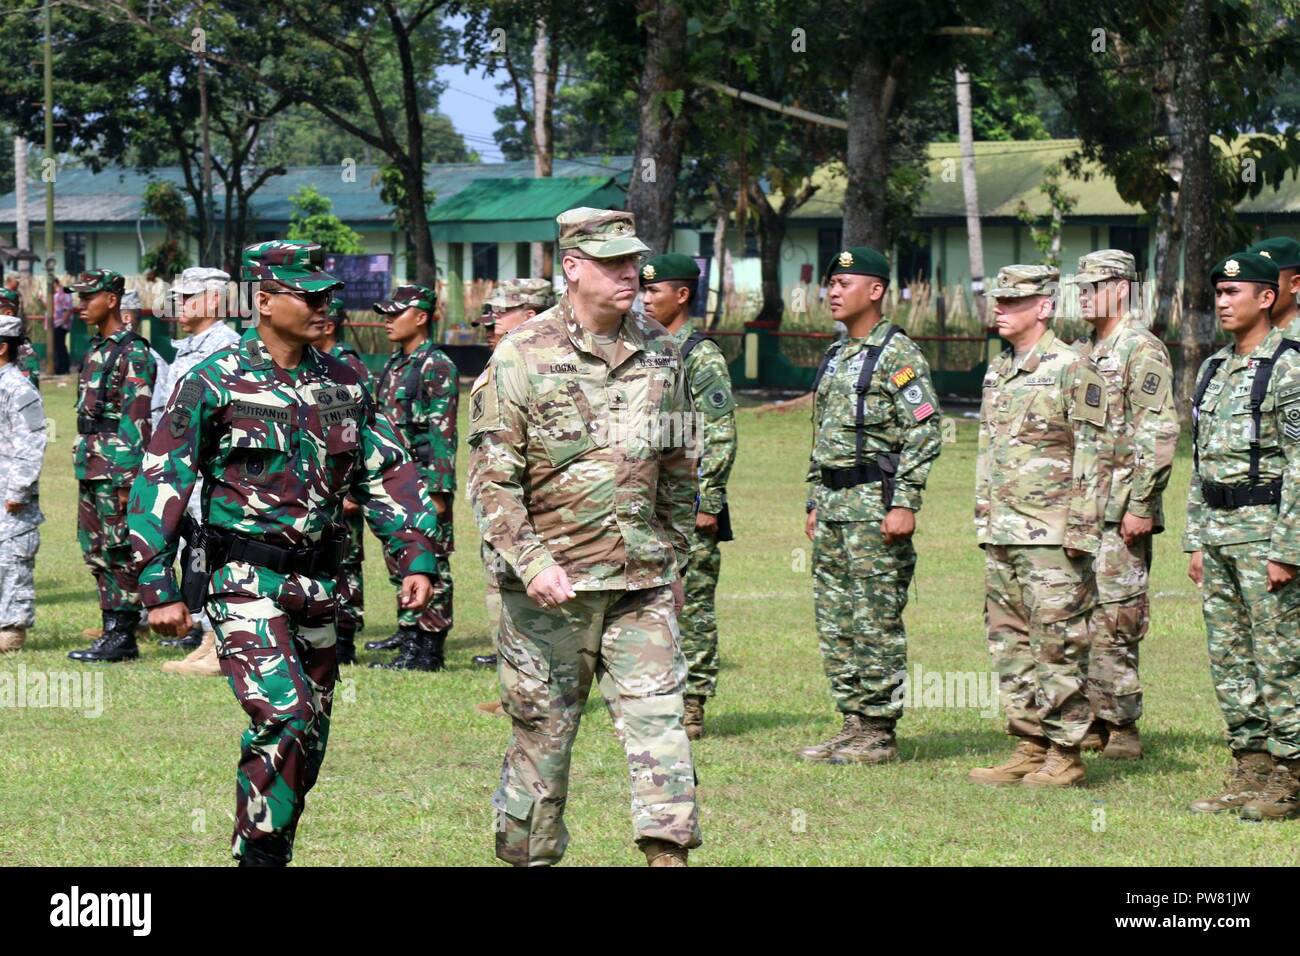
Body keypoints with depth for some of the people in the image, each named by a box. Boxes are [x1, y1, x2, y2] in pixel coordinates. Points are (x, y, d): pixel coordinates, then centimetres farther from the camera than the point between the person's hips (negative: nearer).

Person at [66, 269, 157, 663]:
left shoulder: (132, 353, -13)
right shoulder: (96, 349, 16)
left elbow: (136, 420, -17)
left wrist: (126, 479, -20)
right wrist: (83, 464, 19)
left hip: (117, 467, -10)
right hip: (91, 465, 10)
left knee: (119, 553, -6)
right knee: (96, 552, 11)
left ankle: (121, 638, -3)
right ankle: (112, 631, 17)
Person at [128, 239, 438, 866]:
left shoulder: (343, 384, 9)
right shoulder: (215, 382, -6)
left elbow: (387, 473, 13)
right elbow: (161, 484, -5)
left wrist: (415, 557, 1)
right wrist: (158, 588, -9)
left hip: (316, 580, 6)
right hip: (244, 579, -6)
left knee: (309, 734, 9)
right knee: (282, 716, -20)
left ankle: (272, 851, 23)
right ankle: (259, 855, -10)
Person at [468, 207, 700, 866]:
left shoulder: (660, 354, 8)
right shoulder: (522, 356, -6)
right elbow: (492, 478, -9)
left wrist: (675, 564, 19)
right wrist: (532, 563, -19)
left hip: (642, 577, 4)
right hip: (551, 581, -3)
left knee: (656, 716, -6)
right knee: (543, 729, 5)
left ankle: (668, 851, -8)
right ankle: (528, 855, 19)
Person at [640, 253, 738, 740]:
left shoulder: (702, 357, -9)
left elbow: (720, 436, -13)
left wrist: (708, 503, -17)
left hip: (688, 503, -8)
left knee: (692, 604, -3)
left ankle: (692, 706, 0)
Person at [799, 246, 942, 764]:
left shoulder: (898, 354, -9)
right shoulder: (835, 357, 19)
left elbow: (925, 433, -15)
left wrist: (905, 504, -21)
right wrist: (815, 502, 21)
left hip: (875, 503, -9)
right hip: (834, 505, 9)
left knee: (877, 621, -6)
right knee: (835, 620, 9)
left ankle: (879, 732, -2)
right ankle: (854, 723, 15)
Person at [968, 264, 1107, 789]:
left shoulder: (1070, 368, -8)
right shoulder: (997, 372, 16)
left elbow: (1092, 454, -10)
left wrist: (1082, 528, -15)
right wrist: (983, 519, 18)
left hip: (1051, 534, -8)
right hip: (1001, 534, 8)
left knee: (1057, 643, -5)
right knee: (1009, 643, 9)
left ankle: (1064, 756, -1)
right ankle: (1029, 747, 15)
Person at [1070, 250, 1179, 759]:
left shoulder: (1141, 350, -8)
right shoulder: (1083, 352, 18)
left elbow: (1159, 434, -15)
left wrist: (1140, 505, -19)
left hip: (1121, 511, -9)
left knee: (1113, 621, -8)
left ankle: (1122, 726, -4)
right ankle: (1092, 719, 13)